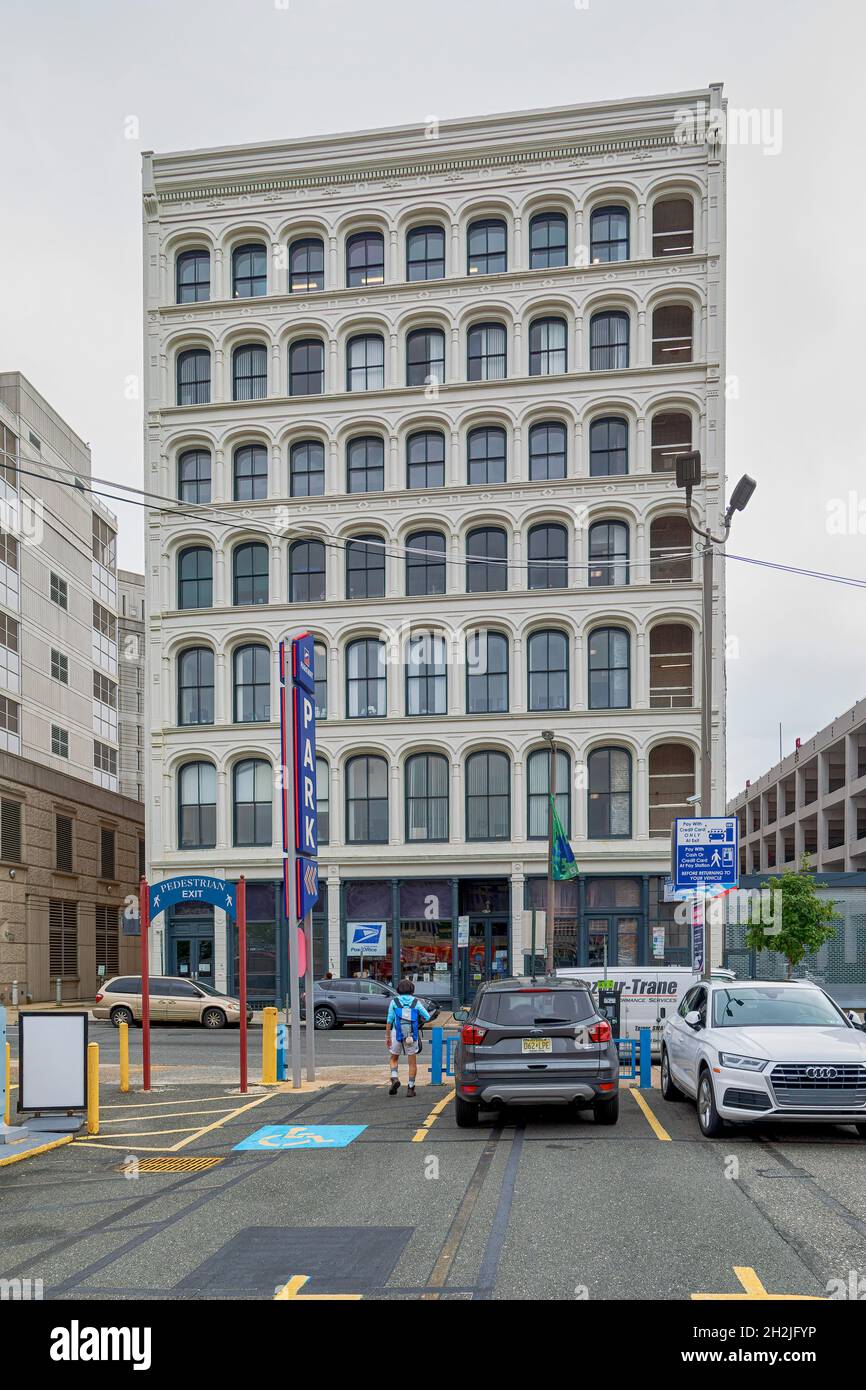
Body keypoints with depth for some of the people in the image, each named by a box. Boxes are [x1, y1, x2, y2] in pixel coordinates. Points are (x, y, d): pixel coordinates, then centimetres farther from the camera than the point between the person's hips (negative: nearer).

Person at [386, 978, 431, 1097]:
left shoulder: (394, 1002, 0)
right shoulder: (416, 1002, 2)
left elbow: (389, 1020, -5)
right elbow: (427, 1018, -1)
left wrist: (387, 1036, -2)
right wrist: (419, 1018, 20)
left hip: (397, 1034, 0)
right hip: (412, 1036, 0)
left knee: (394, 1059, 18)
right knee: (412, 1062, 10)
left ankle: (395, 1078, -4)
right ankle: (410, 1088, 7)